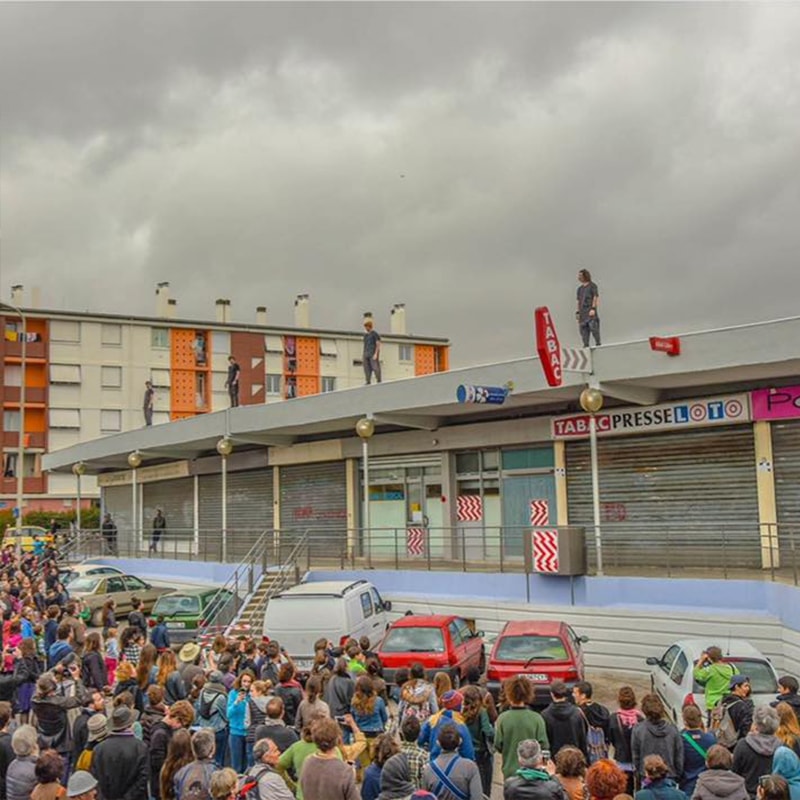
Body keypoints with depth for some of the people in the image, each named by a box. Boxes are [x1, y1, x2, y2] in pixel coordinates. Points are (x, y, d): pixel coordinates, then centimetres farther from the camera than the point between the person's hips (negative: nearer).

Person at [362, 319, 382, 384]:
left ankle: (378, 381, -8)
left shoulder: (375, 334, -3)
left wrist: (376, 354, -17)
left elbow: (378, 344, -8)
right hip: (366, 354, 7)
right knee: (367, 368, 2)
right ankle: (368, 381, 4)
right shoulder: (365, 334, 18)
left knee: (375, 368, -11)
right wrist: (363, 354, 15)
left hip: (373, 354, -7)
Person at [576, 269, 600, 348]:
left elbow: (596, 297, -4)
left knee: (593, 327, -13)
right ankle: (586, 345, 2)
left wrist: (593, 308, -14)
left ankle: (598, 343, -8)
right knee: (583, 329, 0)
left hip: (590, 311, -6)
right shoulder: (580, 288, 21)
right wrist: (577, 312, 13)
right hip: (582, 313, 6)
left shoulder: (592, 285, 4)